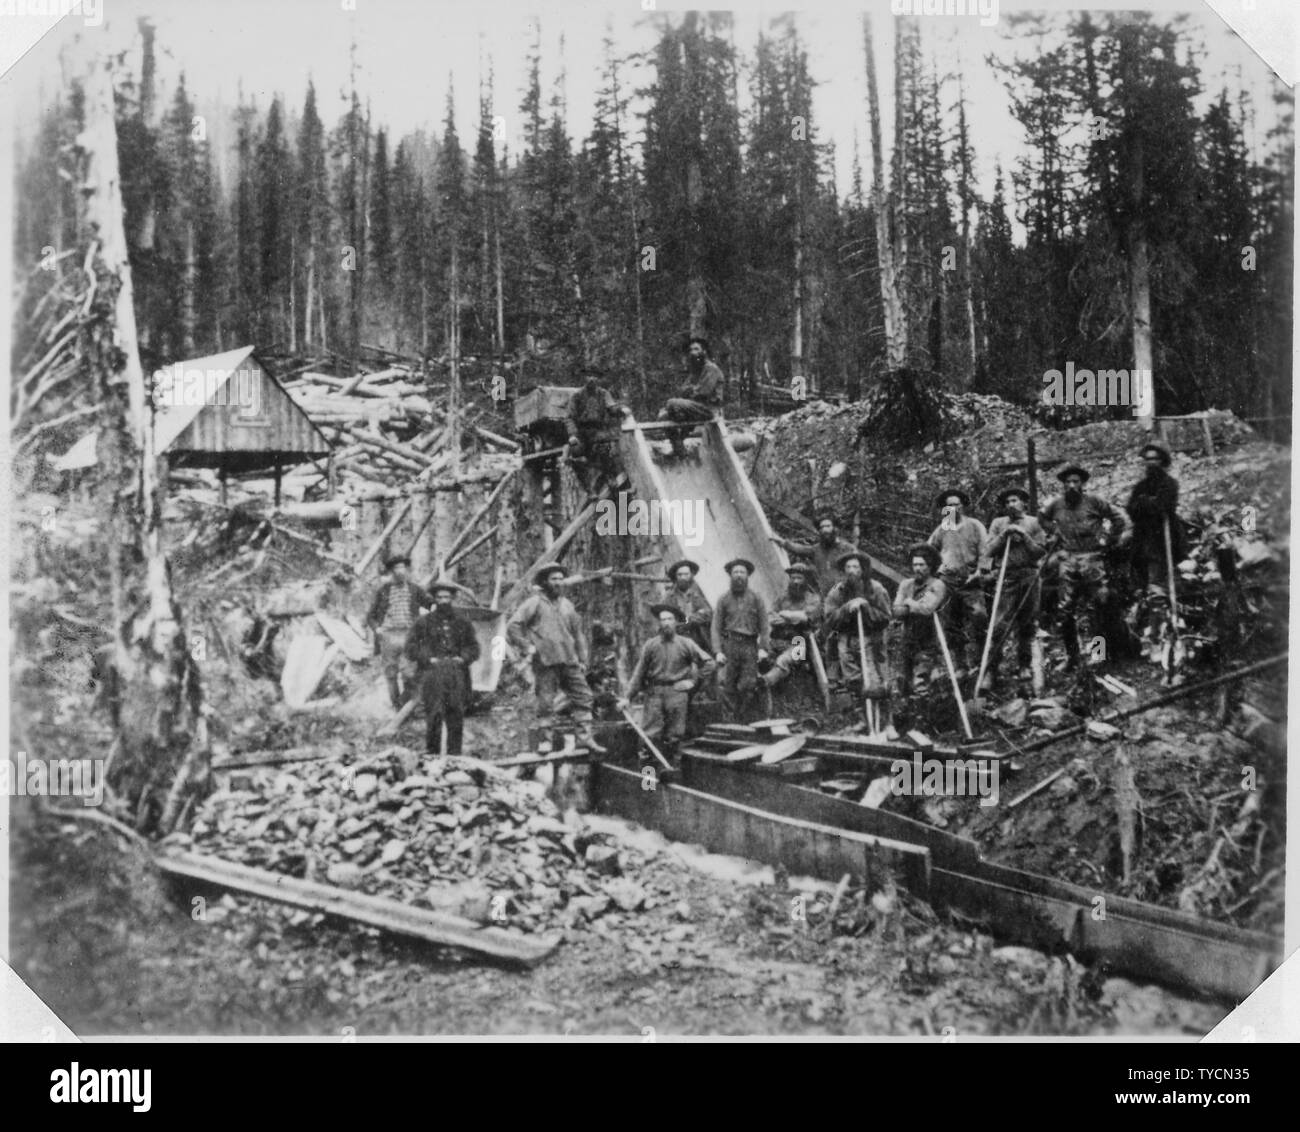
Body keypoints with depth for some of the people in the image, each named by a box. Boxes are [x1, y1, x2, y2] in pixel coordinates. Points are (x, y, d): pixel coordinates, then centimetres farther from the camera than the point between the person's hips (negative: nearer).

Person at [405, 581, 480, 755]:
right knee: (434, 714, -11)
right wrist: (429, 659, -5)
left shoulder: (463, 623, 18)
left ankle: (454, 755, 3)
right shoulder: (424, 622, 10)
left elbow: (473, 647, 20)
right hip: (432, 671, -2)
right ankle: (432, 753, -5)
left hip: (456, 671, 2)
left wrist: (462, 658, 0)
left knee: (456, 715, -3)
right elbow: (411, 648, 8)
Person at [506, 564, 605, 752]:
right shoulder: (534, 603, 1)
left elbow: (578, 632, 23)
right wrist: (527, 647, -11)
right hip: (546, 661, -5)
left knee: (584, 697, 0)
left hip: (569, 660, 5)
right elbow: (512, 626, -6)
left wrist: (582, 659, 17)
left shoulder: (566, 604, 17)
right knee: (545, 703, -4)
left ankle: (586, 737, 3)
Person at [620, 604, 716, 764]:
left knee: (674, 735, -2)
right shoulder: (650, 645, 6)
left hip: (677, 692, 0)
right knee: (651, 734, -8)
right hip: (654, 693, 0)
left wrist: (694, 681, 2)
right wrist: (627, 697, 2)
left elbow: (708, 663, 10)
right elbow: (639, 672, 7)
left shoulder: (685, 644, 5)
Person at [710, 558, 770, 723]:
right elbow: (716, 628, 7)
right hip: (729, 645, 0)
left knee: (748, 687, -8)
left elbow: (764, 626, 10)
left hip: (749, 647, 0)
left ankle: (746, 723, -3)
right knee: (728, 687, -8)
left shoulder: (755, 599, 12)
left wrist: (762, 648, -4)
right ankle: (734, 721, -3)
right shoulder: (724, 600, 11)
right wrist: (718, 651, -6)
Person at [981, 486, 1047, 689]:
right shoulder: (998, 523, 11)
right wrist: (1003, 535, -7)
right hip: (1007, 577, -1)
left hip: (1029, 577, 1)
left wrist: (1024, 536, -8)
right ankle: (991, 671, -11)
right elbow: (988, 551, 4)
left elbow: (1041, 551, 2)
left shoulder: (1033, 523, 9)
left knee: (1027, 625, 6)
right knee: (1001, 626, -10)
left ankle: (1024, 665, 19)